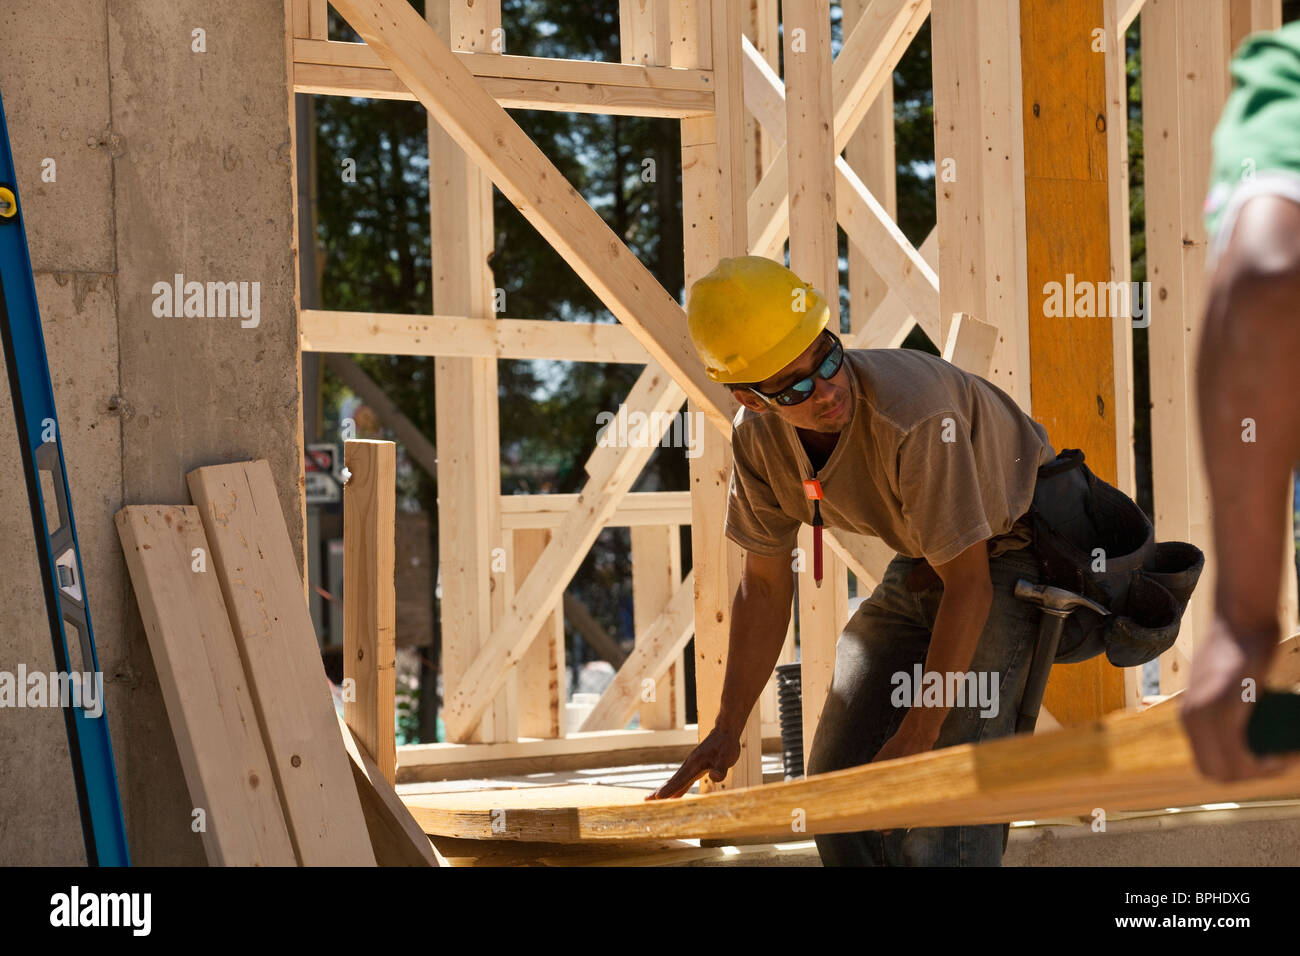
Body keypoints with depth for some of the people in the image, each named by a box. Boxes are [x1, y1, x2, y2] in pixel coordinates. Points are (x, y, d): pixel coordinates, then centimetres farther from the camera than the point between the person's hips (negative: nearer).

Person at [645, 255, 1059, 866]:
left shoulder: (912, 418, -37)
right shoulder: (757, 438, -15)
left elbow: (969, 582, -30)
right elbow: (765, 587, -2)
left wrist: (919, 734, -27)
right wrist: (727, 731, -4)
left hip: (1006, 552, -7)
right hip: (918, 563, 7)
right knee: (838, 775, 4)